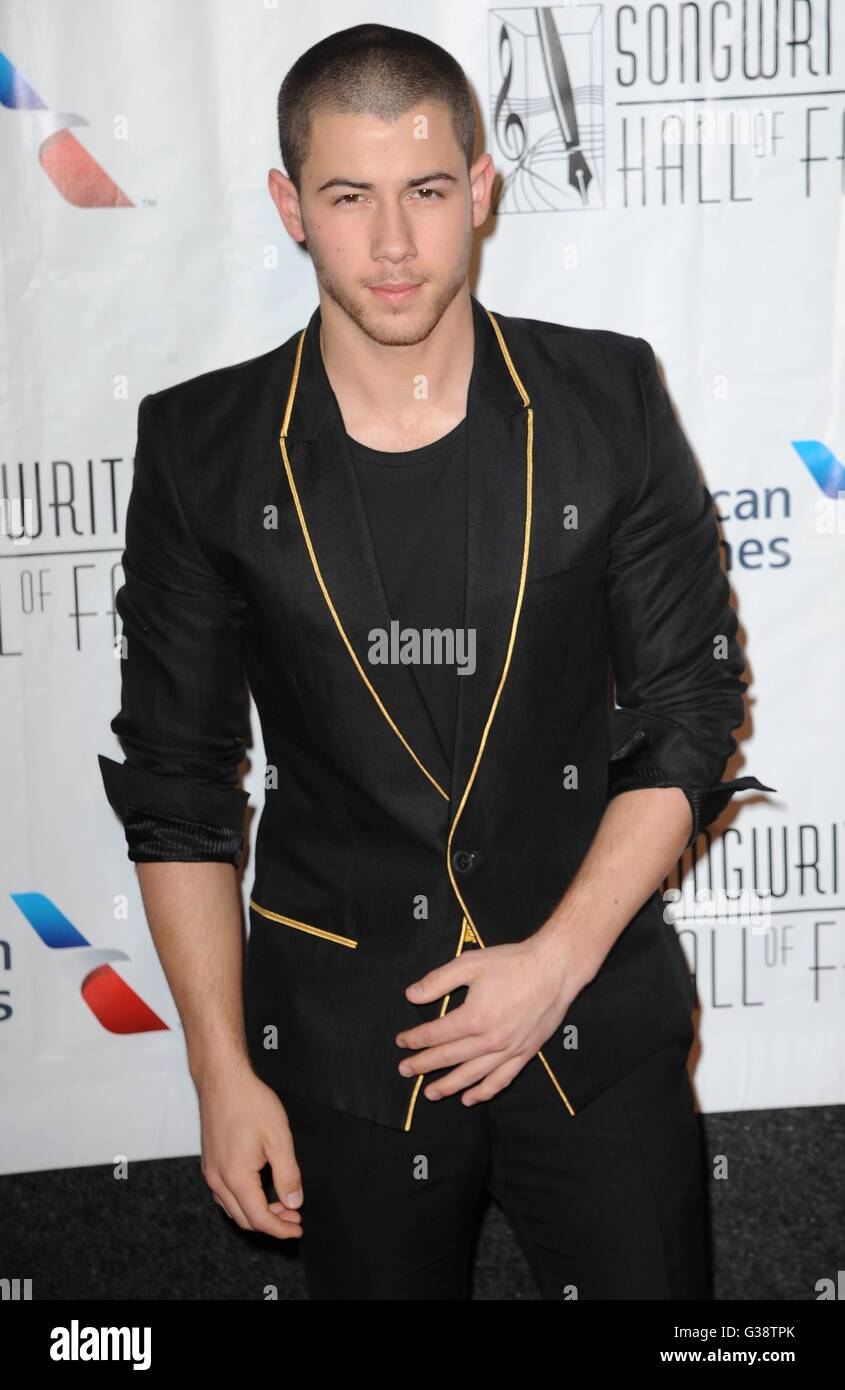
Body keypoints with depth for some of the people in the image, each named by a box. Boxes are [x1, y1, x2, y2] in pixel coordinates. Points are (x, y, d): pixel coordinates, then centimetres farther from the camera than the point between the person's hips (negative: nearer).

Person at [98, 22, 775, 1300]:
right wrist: (222, 1071, -2)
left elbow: (692, 713, -2)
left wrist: (560, 958, -11)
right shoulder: (204, 448, -5)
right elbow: (175, 785, 0)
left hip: (597, 1026, 0)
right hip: (340, 1039, 0)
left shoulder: (607, 400, -5)